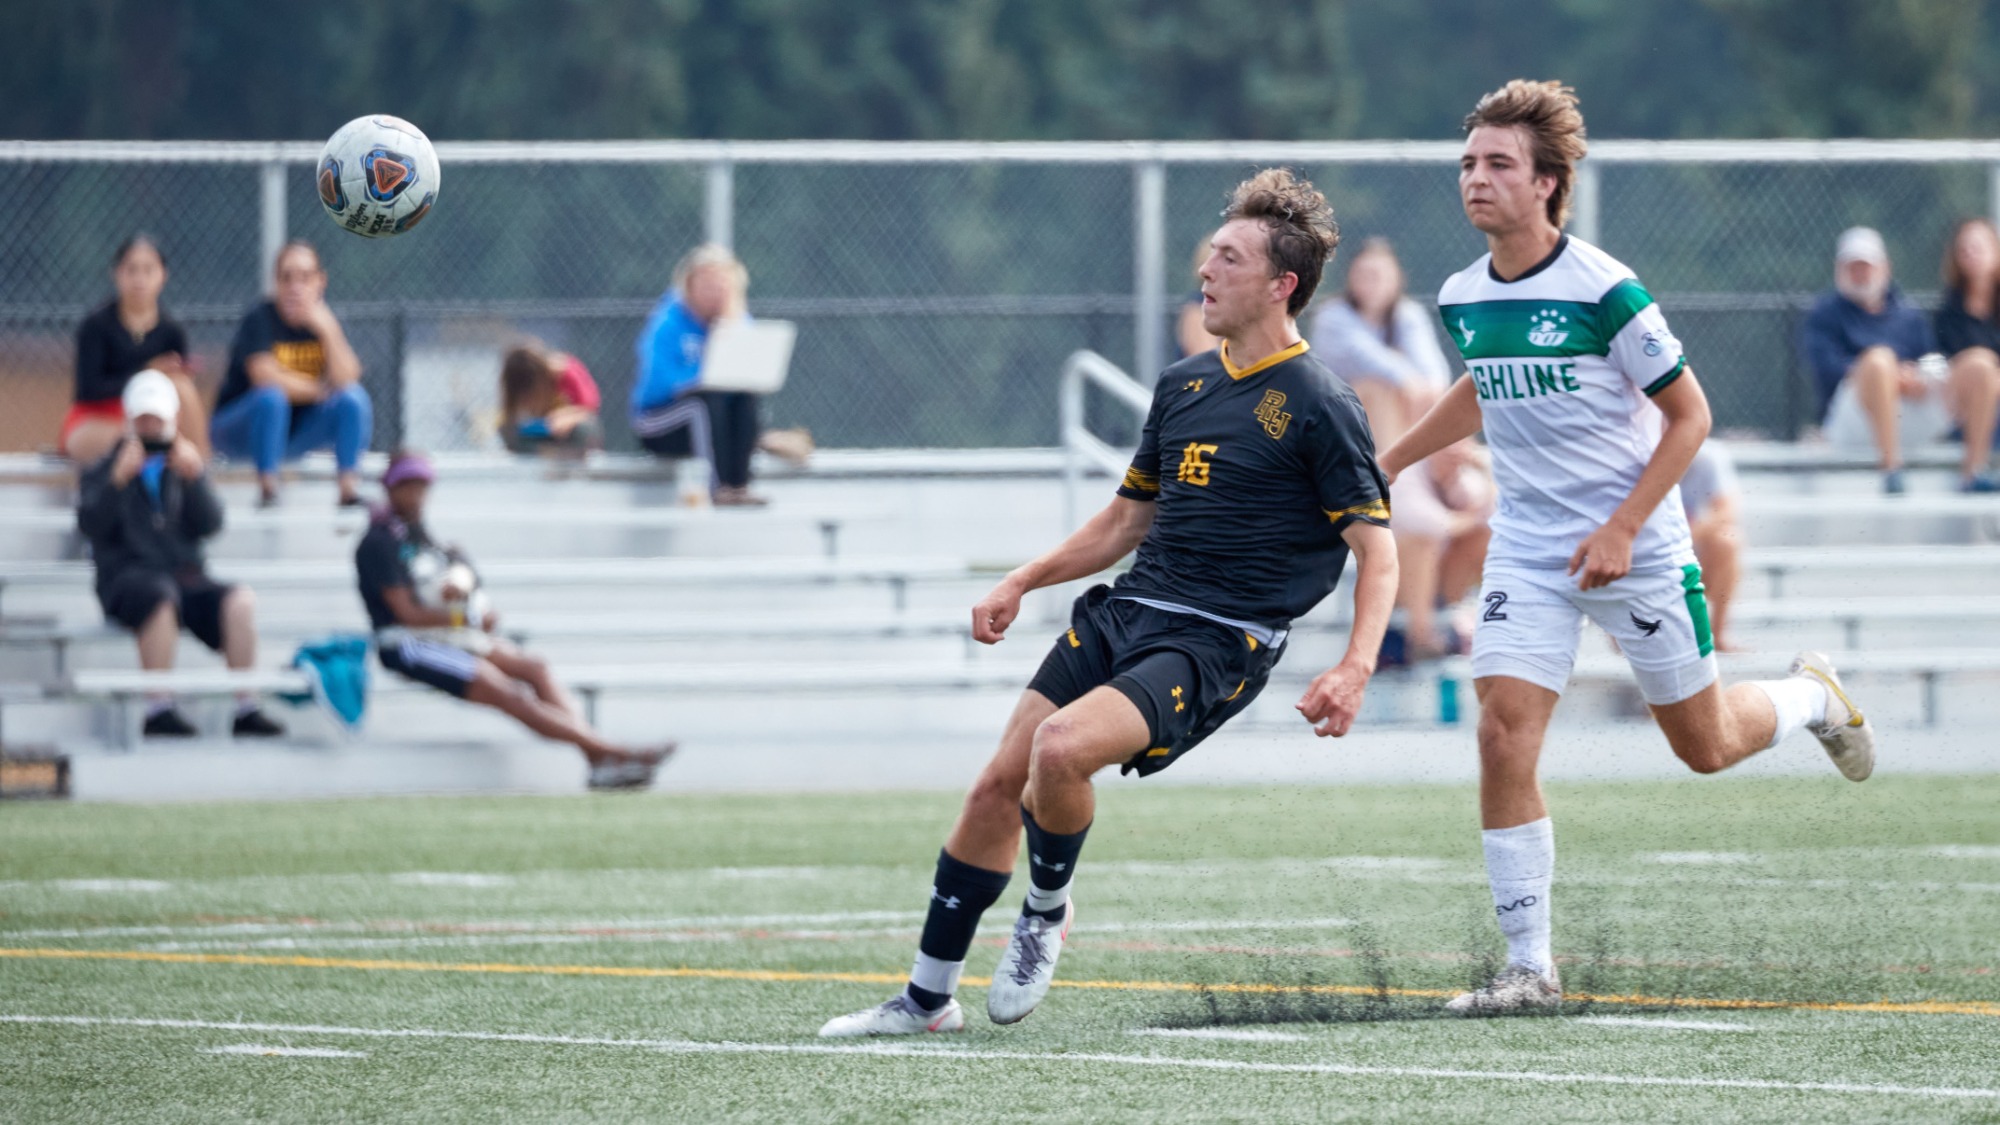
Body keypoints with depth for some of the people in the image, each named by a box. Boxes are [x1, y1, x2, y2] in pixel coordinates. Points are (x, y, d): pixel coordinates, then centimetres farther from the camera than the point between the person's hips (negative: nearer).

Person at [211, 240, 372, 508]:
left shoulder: (323, 320, -2)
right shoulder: (260, 318, -14)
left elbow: (346, 378, -16)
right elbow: (266, 377, -27)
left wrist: (328, 331, -28)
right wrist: (318, 390, -15)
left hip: (296, 431, 5)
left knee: (353, 397, -16)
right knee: (272, 396, -35)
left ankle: (349, 487, -20)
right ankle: (267, 490, -28)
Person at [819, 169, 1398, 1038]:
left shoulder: (1317, 406, -8)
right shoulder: (1182, 386, 15)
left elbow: (1376, 548, -10)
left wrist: (1354, 669, -23)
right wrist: (1021, 583, 18)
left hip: (1215, 641, -7)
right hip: (1124, 610, 7)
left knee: (1062, 750, -29)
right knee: (999, 783, 0)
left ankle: (1045, 913, 0)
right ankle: (927, 998, 11)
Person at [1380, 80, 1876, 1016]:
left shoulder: (1605, 291, -19)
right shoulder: (1461, 298, -1)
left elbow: (1689, 415, -11)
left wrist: (1622, 529, -18)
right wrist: (1391, 460, 22)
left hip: (1636, 550, -4)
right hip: (1526, 548, 4)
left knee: (1704, 747, 9)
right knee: (1504, 734, -14)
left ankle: (1811, 695, 44)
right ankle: (1529, 967, -9)